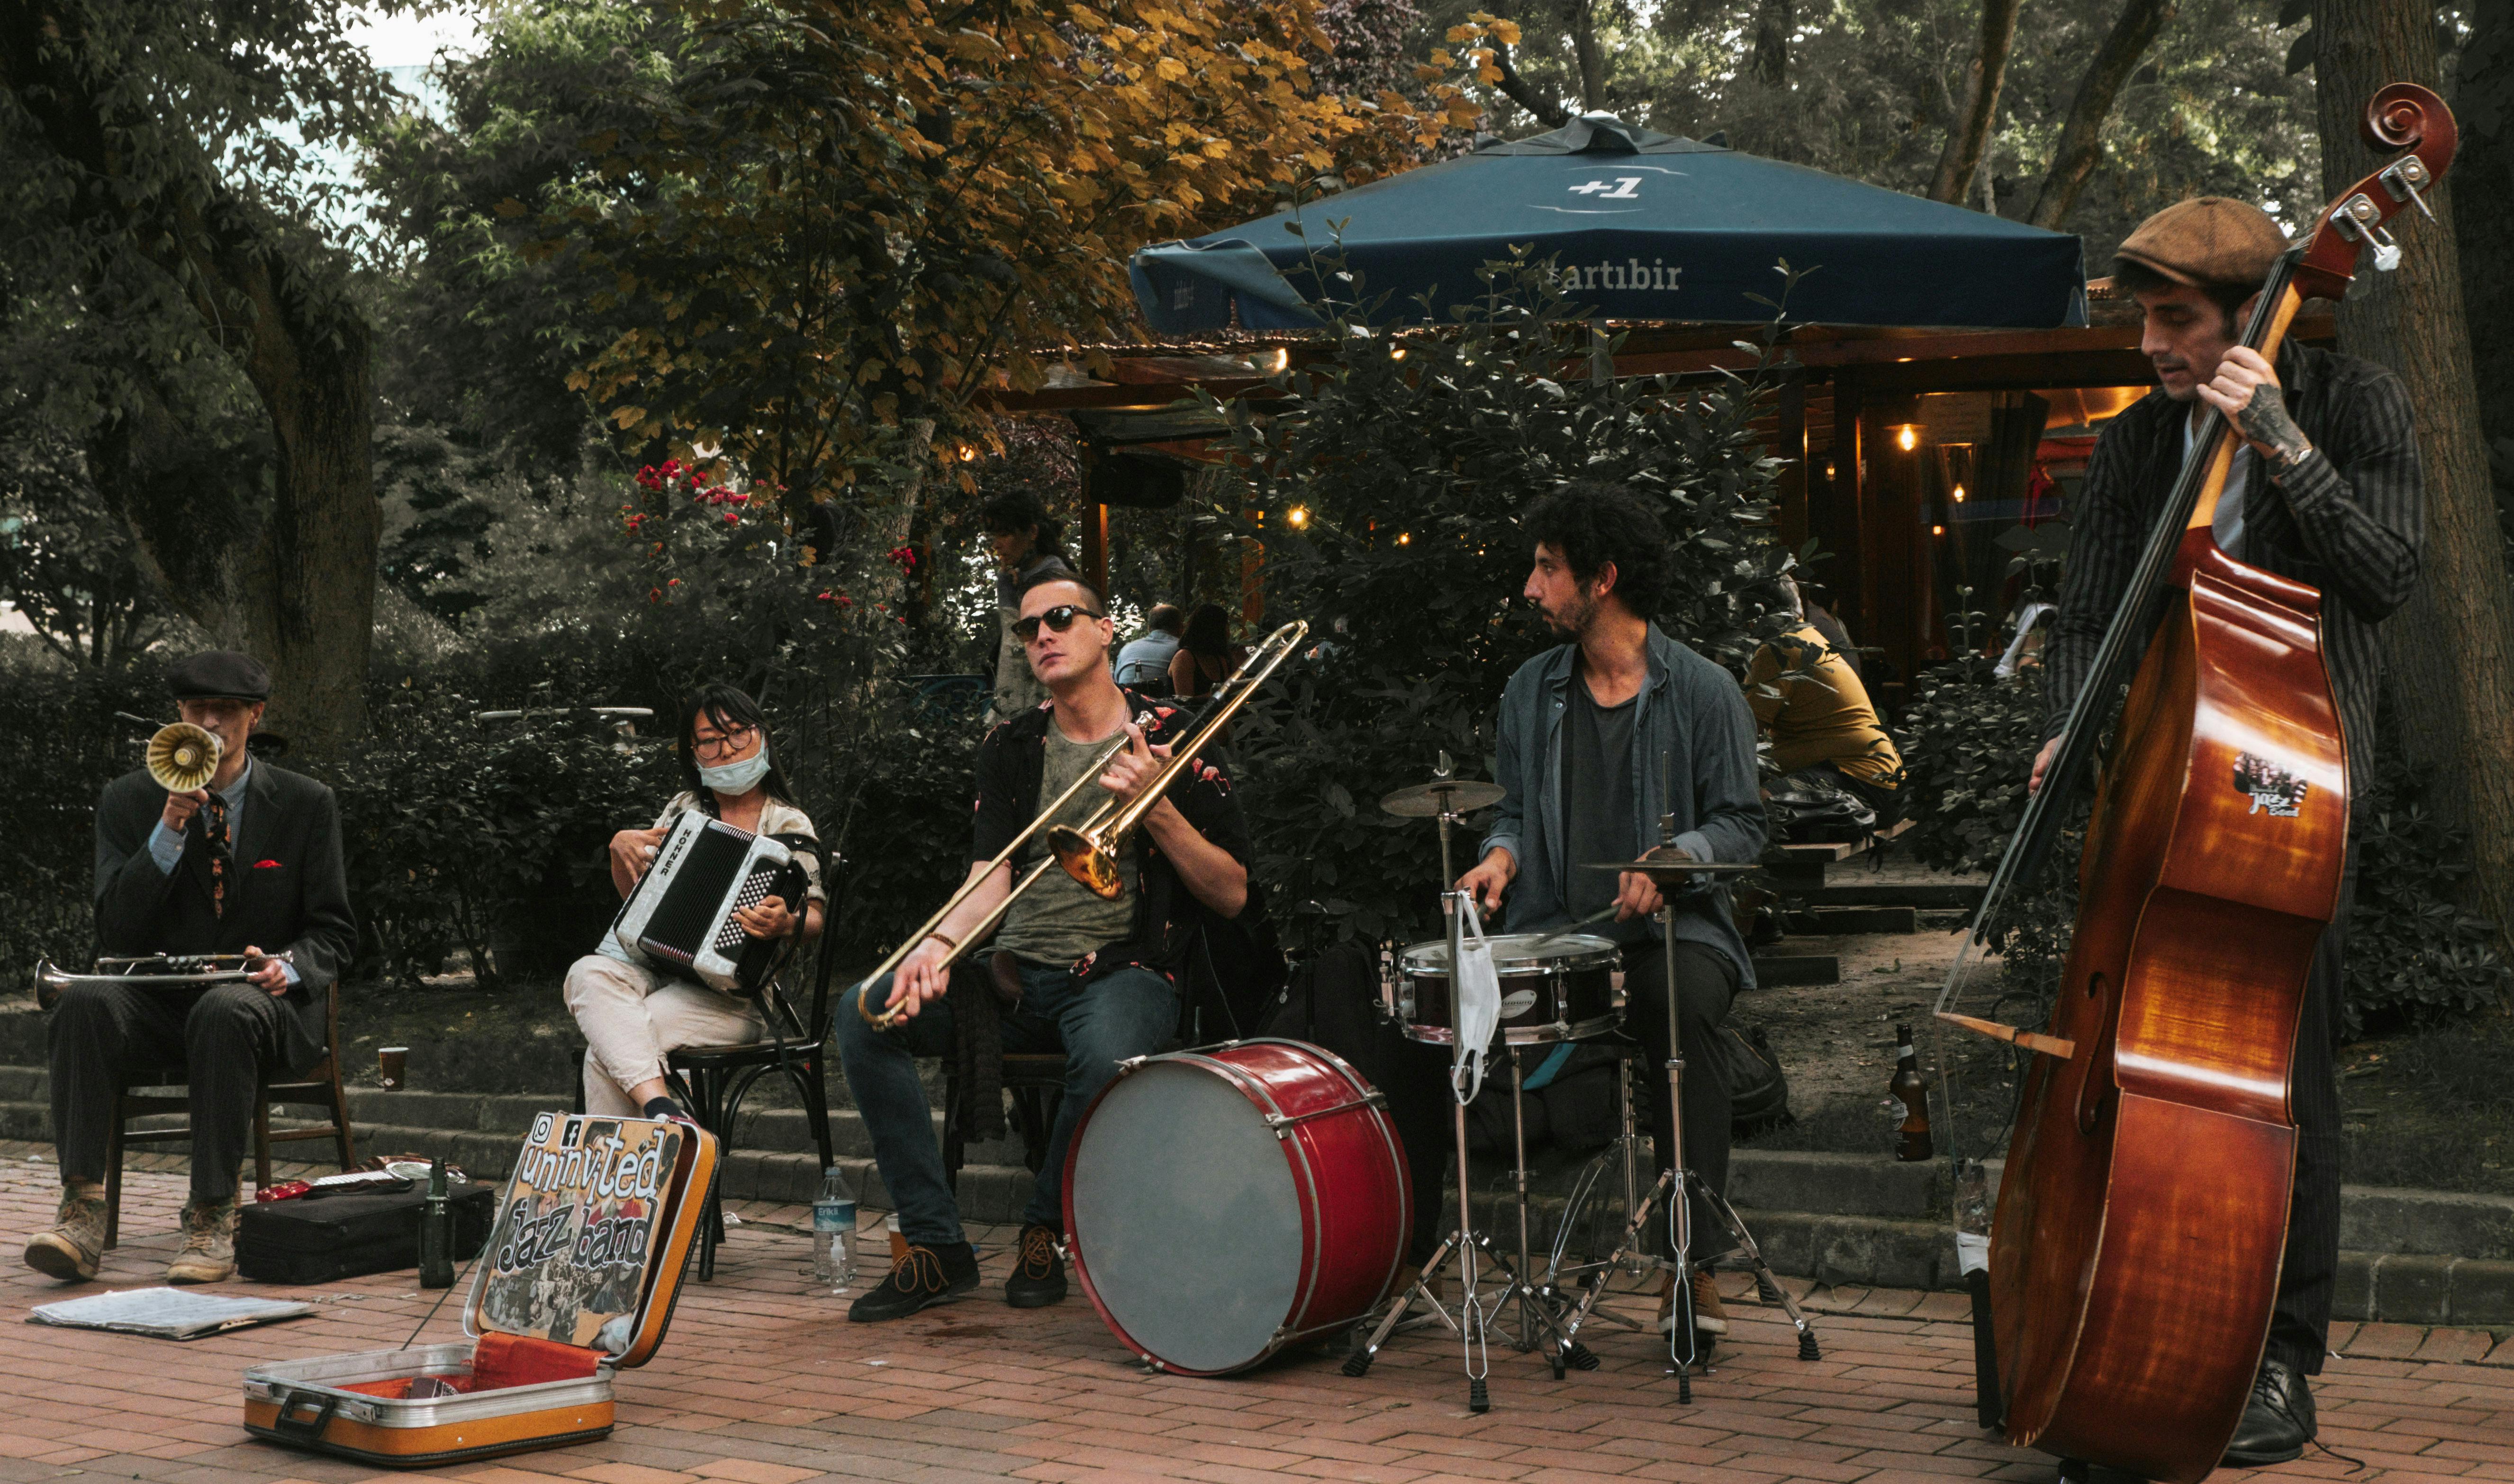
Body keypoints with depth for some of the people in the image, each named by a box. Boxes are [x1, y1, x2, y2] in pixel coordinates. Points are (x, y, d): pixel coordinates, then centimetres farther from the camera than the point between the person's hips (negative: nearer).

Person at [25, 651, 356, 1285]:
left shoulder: (306, 804, 5)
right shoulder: (130, 800, 6)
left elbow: (334, 931, 5)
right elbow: (115, 933, -3)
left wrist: (287, 966, -18)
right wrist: (170, 829, -14)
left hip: (264, 1002, -2)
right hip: (161, 1005, 2)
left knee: (224, 1012, -38)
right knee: (86, 1002, -31)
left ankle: (212, 1220, -36)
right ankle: (82, 1213, -37)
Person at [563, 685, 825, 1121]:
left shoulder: (788, 827, 2)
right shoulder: (685, 809, 17)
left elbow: (815, 918, -6)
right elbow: (634, 895, 23)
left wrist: (786, 924, -31)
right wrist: (621, 847, 1)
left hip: (729, 994, -5)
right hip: (651, 966, 5)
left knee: (608, 1047, -30)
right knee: (588, 975, -32)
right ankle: (660, 1107, -46)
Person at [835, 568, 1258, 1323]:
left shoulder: (1171, 737, 3)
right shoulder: (1012, 747, 13)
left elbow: (1233, 897, -1)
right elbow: (991, 876, 1)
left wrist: (1157, 808, -14)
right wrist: (941, 944, -19)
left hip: (1123, 971, -4)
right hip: (1015, 974, 4)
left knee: (1106, 1054, -39)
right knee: (864, 1012, -19)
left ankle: (1044, 1231, -9)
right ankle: (936, 1246, -14)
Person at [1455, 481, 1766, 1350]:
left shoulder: (1704, 691, 2)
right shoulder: (1531, 691, 14)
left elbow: (1742, 827, 0)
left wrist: (1673, 856, -19)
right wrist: (1503, 854, -1)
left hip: (1672, 929, -3)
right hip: (1556, 932, 4)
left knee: (1680, 1004, -37)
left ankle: (1695, 1262, -30)